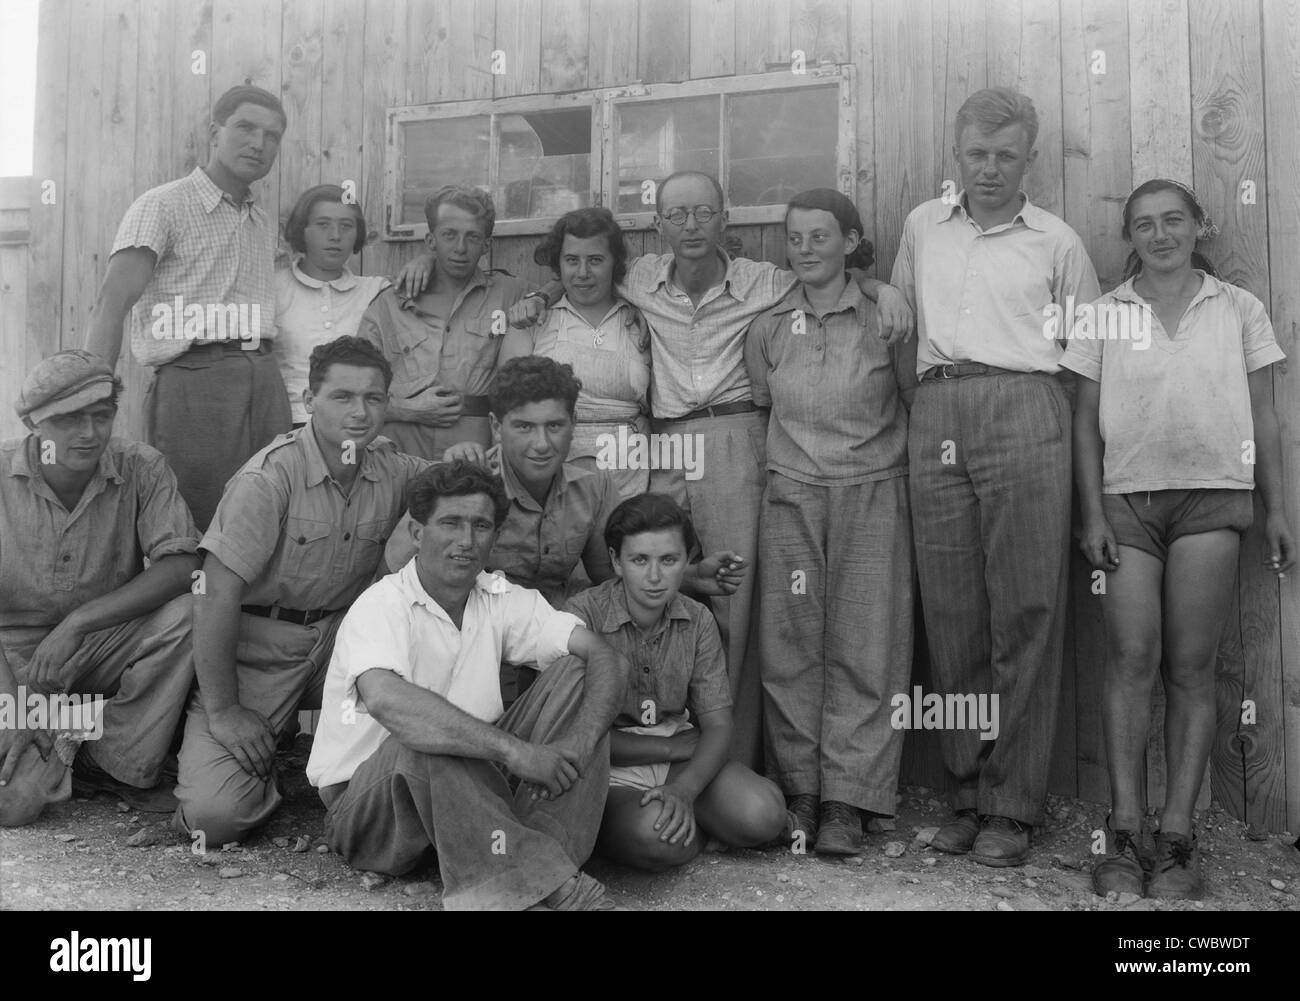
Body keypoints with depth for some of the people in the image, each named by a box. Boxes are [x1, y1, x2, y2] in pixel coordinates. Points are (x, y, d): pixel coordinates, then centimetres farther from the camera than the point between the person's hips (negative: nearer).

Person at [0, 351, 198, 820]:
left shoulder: (141, 468, -11)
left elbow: (181, 567, -20)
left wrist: (78, 622, -27)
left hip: (108, 641, 2)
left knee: (187, 613, -29)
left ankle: (116, 762, -10)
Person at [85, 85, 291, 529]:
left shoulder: (264, 223, 21)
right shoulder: (161, 206, 0)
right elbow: (112, 302, -11)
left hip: (265, 378, 6)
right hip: (194, 377, -6)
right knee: (193, 530, -7)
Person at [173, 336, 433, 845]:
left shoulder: (392, 469, -1)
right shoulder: (271, 476, -18)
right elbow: (217, 594, -18)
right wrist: (223, 711, -17)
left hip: (341, 634, 5)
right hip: (256, 642, -4)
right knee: (214, 814, -17)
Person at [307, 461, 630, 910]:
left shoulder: (501, 599, 0)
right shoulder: (382, 605, -17)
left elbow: (608, 660, -8)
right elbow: (385, 700, -39)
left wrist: (578, 744, -28)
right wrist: (515, 752, -41)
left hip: (474, 781, 5)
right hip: (365, 802, -5)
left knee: (574, 672, -9)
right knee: (424, 739, -38)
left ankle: (546, 857, -25)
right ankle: (549, 883, -31)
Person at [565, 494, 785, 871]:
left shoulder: (698, 621, 0)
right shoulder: (582, 614, -15)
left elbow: (718, 726, -1)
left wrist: (684, 789, -23)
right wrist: (675, 747, -10)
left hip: (683, 762, 4)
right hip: (607, 770, -4)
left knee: (763, 815, -21)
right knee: (658, 840, -34)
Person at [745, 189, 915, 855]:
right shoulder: (769, 326, 7)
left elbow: (919, 402, 5)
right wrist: (794, 453, 10)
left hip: (871, 496, -2)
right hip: (790, 496, 2)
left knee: (864, 647, -3)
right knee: (790, 646, 2)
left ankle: (846, 801, 4)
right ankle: (801, 793, 12)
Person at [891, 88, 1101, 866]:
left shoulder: (1057, 243, 11)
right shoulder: (923, 226, 19)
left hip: (1023, 413, -3)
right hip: (935, 415, 3)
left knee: (1024, 616, -5)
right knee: (953, 617, 2)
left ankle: (1014, 807, 2)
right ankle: (969, 793, 11)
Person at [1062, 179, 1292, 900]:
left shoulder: (1239, 309, 12)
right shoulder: (1104, 313, 10)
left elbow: (1264, 419, 12)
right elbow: (1086, 421, 7)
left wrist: (1276, 509, 6)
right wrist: (1092, 512, -1)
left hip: (1212, 497, 0)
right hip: (1128, 498, 0)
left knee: (1191, 666, -2)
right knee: (1131, 658, -7)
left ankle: (1178, 834, 3)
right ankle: (1124, 832, -3)